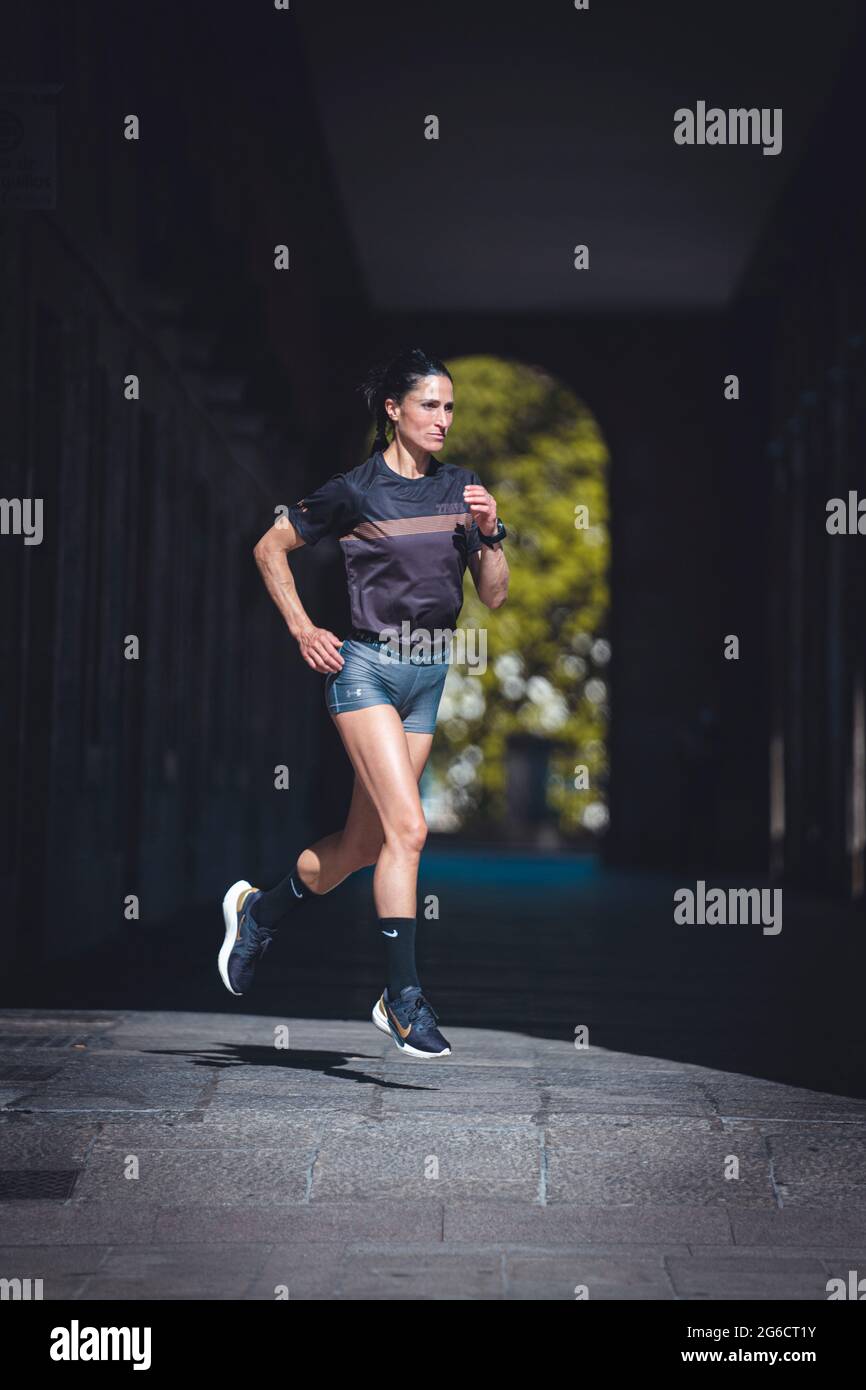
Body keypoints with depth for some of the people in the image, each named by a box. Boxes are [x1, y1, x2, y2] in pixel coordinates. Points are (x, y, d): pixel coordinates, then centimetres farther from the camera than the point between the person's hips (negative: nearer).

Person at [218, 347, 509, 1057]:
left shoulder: (460, 486, 7)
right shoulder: (355, 490, -7)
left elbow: (495, 595, 7)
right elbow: (270, 547, 4)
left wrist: (490, 533, -9)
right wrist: (302, 629, -2)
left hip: (430, 676, 6)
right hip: (367, 668, -6)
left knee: (363, 843, 12)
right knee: (407, 828, -17)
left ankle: (256, 911, 36)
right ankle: (404, 999, -9)